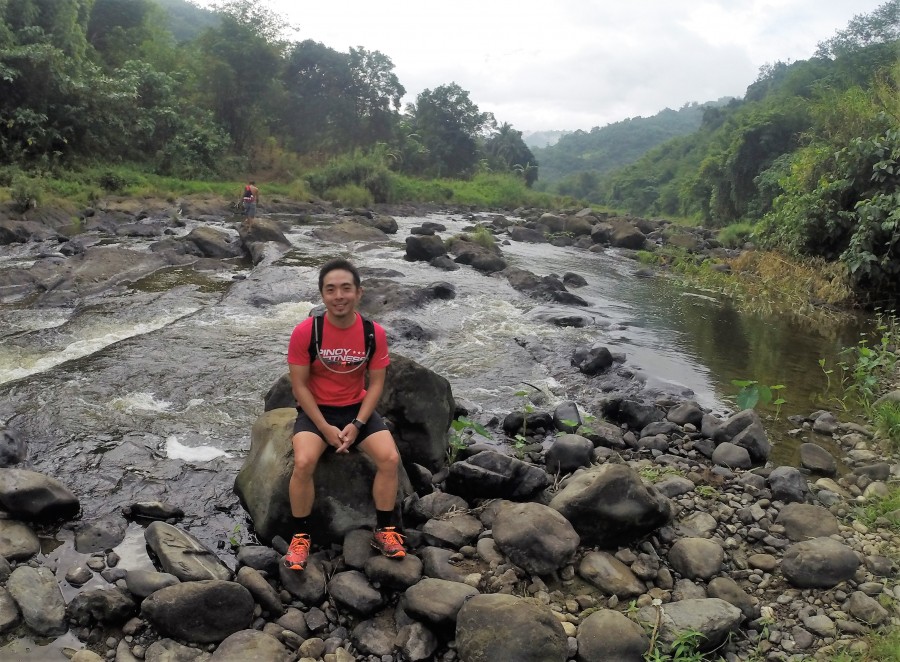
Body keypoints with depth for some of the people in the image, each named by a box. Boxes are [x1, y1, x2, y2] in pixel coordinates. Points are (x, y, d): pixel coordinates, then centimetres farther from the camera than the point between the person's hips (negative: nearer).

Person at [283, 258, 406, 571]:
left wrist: (356, 425, -16)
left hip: (358, 409, 2)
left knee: (390, 458, -18)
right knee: (303, 463, -27)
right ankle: (300, 536, -4)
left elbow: (376, 383, -4)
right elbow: (299, 385, -12)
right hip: (315, 410, -2)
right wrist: (325, 428, -18)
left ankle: (384, 531, 4)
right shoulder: (305, 332, -18)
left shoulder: (374, 333, -12)